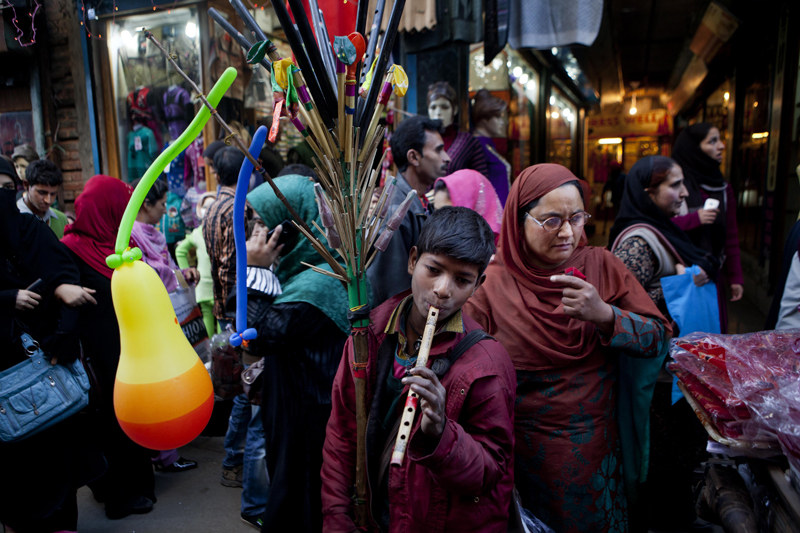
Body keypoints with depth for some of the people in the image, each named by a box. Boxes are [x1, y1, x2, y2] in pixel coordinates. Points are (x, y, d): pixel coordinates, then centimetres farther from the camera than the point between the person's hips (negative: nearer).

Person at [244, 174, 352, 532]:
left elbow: (261, 334, -25)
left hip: (308, 414, -10)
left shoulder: (320, 281, -28)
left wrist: (254, 270, -21)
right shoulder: (306, 265, 3)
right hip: (293, 401, 10)